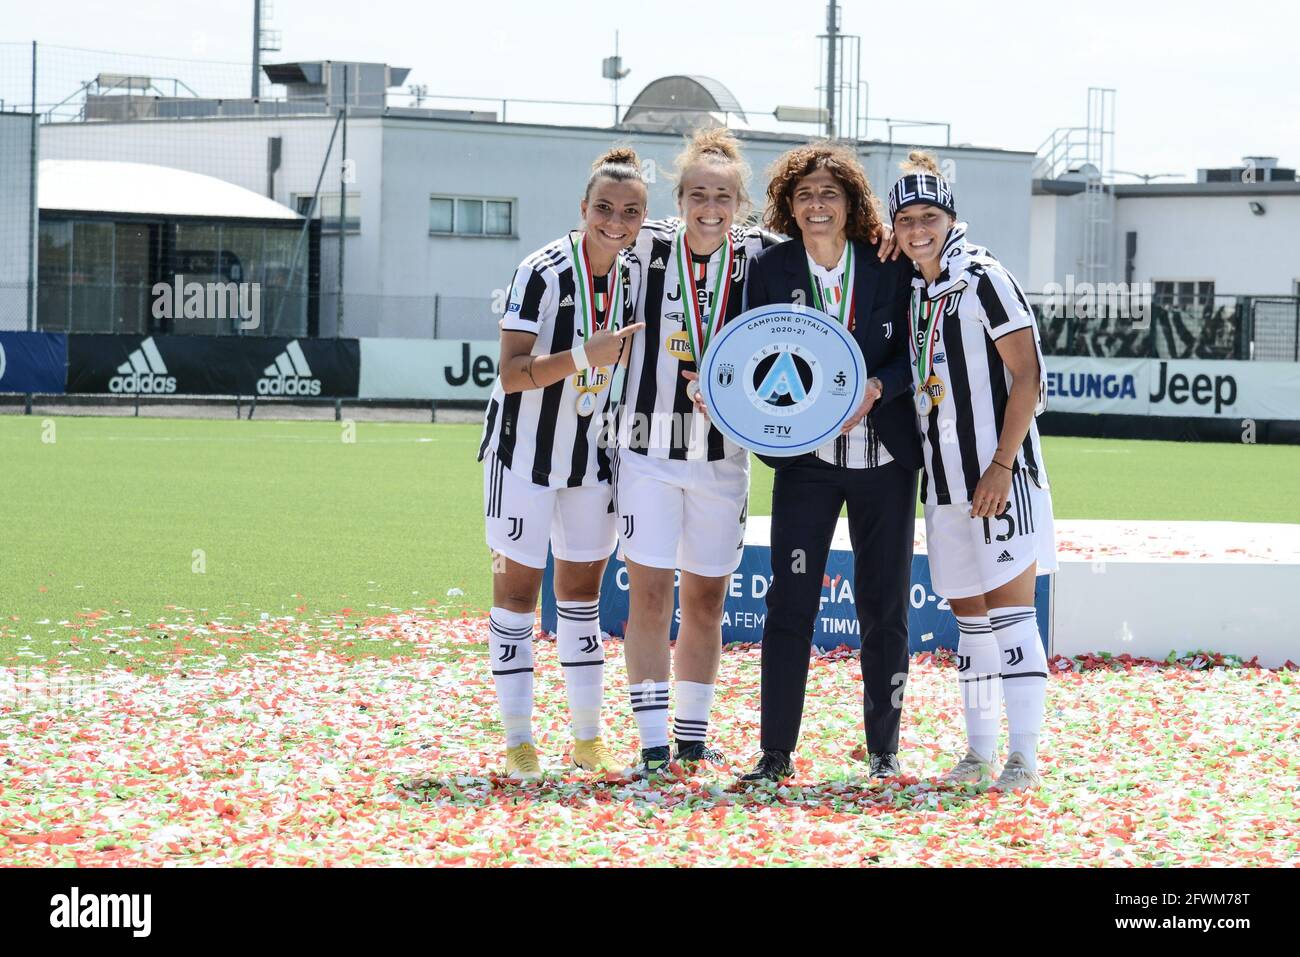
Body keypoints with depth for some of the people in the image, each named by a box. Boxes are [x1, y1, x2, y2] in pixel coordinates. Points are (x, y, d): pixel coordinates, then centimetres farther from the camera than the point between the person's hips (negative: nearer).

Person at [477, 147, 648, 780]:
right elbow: (513, 373, -23)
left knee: (583, 587, 12)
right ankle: (517, 742, 4)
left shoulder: (633, 279, 1)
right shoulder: (543, 271, -18)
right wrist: (584, 357, -32)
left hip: (590, 454, 6)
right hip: (524, 450, -6)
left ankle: (588, 740, 19)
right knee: (517, 586, -2)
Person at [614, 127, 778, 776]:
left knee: (706, 600, 10)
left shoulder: (756, 255, 0)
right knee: (649, 594, -7)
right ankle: (653, 743, -4)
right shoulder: (646, 247, -4)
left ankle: (693, 737, 22)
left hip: (723, 454, 2)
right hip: (647, 448, -2)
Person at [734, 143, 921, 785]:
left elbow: (913, 352, 1)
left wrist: (875, 388, -17)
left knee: (884, 605, 7)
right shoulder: (771, 270, 2)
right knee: (790, 600, -7)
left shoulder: (890, 266, -1)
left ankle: (883, 749, 18)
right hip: (806, 458, 0)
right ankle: (777, 751, -2)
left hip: (884, 458, 0)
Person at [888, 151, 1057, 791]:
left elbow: (1027, 377, -13)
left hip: (999, 477, -7)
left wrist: (1001, 467, -17)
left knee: (1009, 611, -8)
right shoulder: (913, 293, 11)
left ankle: (1024, 755, -7)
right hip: (945, 483, 7)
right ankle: (980, 751, 17)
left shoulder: (984, 281, -9)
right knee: (968, 617, 11)